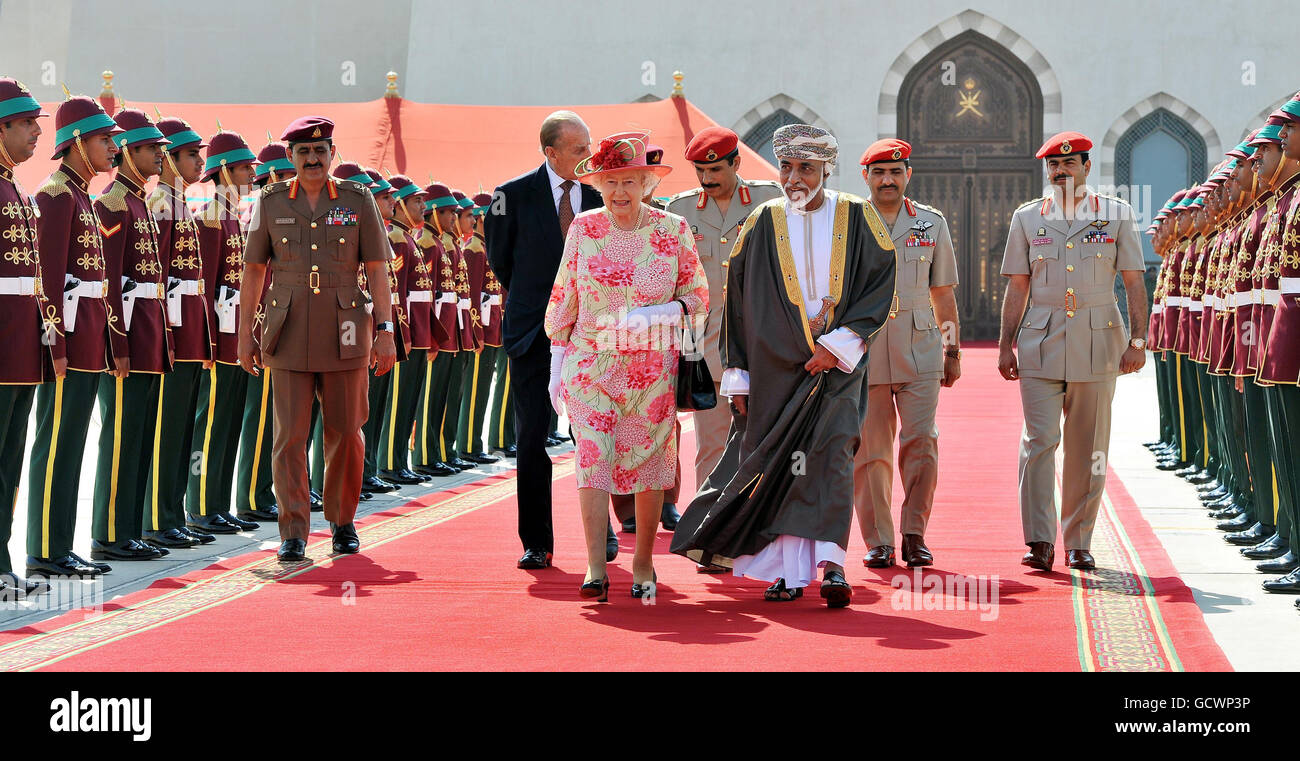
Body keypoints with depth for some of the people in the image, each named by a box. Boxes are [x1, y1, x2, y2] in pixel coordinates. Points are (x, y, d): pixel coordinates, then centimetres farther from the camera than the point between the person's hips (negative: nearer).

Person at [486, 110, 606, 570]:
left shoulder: (600, 196, 4)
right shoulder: (514, 194, -1)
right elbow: (499, 257, 10)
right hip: (534, 333, -1)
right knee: (531, 438, 1)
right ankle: (536, 543, 9)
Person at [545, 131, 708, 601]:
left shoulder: (673, 231, 0)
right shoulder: (583, 229, 3)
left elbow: (698, 296, 6)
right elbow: (563, 298, 9)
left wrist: (657, 314, -14)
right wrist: (557, 364, 6)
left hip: (654, 367, 0)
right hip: (591, 364, 0)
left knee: (648, 462, 4)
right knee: (593, 458, -11)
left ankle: (643, 565, 18)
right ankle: (595, 568, -12)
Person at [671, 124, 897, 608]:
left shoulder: (856, 218, 1)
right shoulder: (763, 224, 5)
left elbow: (881, 283, -2)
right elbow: (736, 300, 8)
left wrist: (839, 344, -11)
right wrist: (737, 375, 5)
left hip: (836, 363, -2)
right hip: (776, 365, 2)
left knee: (831, 453, -15)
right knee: (777, 459, 1)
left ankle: (830, 563, -20)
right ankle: (789, 570, 8)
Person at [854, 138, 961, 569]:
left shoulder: (931, 223, 11)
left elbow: (943, 294, 16)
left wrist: (953, 351, 14)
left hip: (919, 347, 1)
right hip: (861, 346, -1)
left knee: (921, 440, -8)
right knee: (869, 447, 1)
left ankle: (914, 535, 4)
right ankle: (878, 540, 10)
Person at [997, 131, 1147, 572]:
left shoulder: (1117, 214, 6)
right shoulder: (1027, 218, 9)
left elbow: (1134, 283, 5)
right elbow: (1017, 287, 11)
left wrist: (1138, 340, -4)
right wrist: (1006, 345, 6)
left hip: (1098, 345, 0)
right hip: (1040, 344, 0)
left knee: (1087, 448, 5)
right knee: (1039, 440, -9)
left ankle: (1078, 543, 14)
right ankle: (1039, 541, -6)